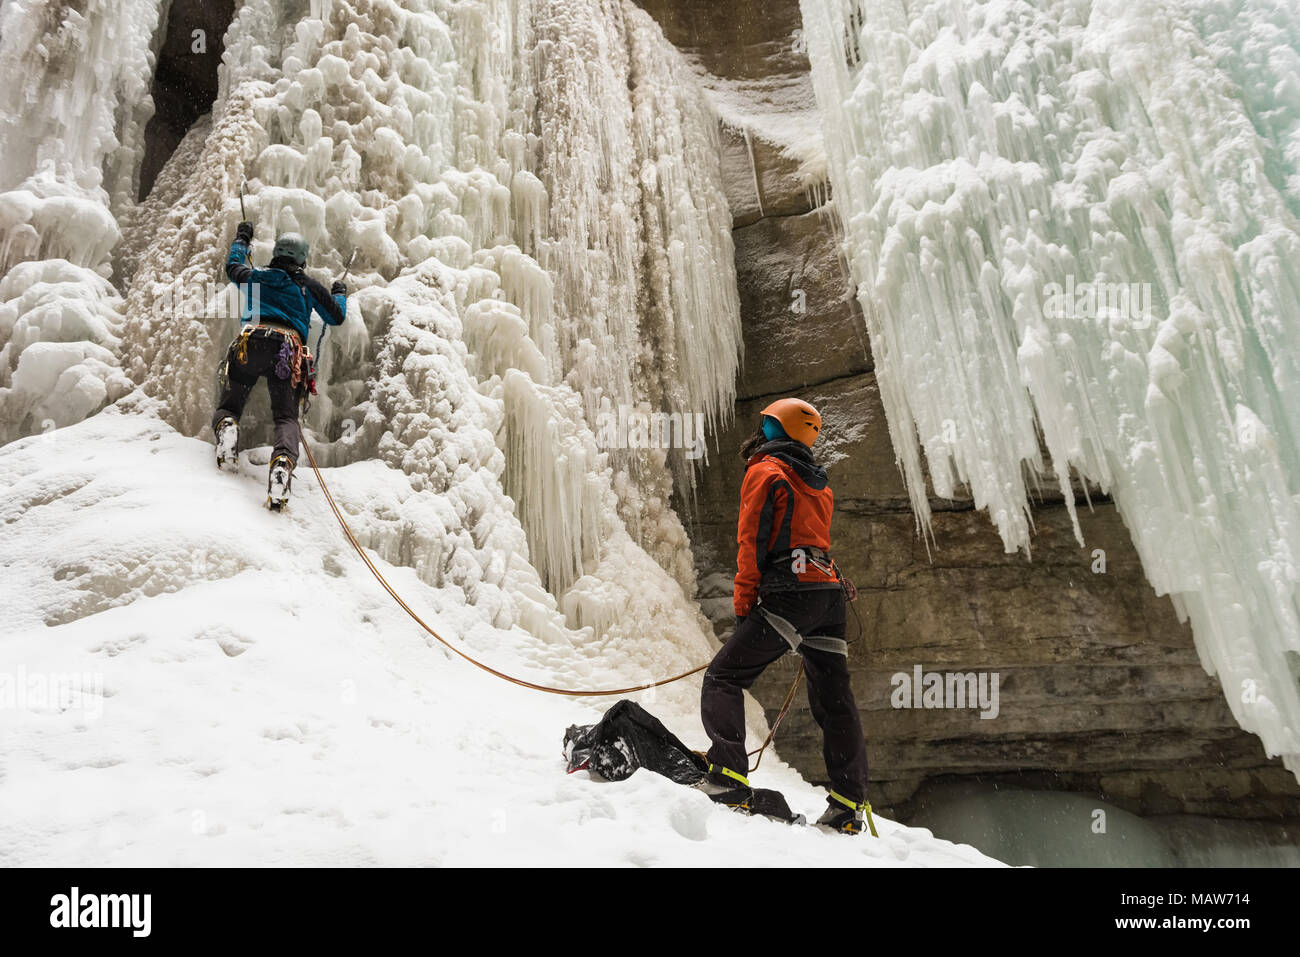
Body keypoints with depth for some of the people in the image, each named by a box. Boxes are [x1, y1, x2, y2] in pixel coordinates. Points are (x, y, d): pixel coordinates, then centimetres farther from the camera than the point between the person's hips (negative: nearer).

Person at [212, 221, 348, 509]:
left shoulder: (255, 277, 24)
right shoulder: (309, 286, 21)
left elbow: (233, 266, 47)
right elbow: (336, 317, 30)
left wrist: (241, 239, 64)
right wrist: (339, 294, 51)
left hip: (250, 345, 1)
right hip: (288, 351, -1)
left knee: (227, 407, 13)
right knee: (287, 418, -6)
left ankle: (226, 427, -25)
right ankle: (283, 461, -38)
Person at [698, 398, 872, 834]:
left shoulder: (764, 472, 1)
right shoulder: (819, 482, 24)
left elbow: (752, 542, -8)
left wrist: (744, 604, -5)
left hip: (789, 593, -8)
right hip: (830, 593, 8)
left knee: (723, 677, -4)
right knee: (834, 699, 10)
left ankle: (727, 776, -17)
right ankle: (849, 805, 13)